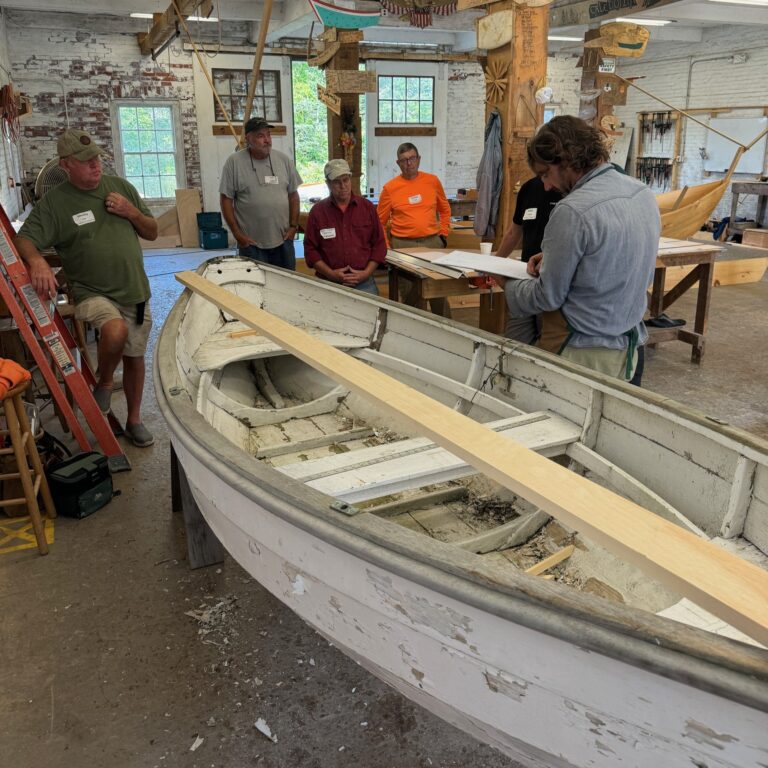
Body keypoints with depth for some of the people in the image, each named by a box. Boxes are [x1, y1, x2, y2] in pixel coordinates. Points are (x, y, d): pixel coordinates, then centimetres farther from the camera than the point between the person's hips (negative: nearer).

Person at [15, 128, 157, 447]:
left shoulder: (121, 187, 6)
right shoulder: (54, 202, -5)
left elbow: (152, 232, 12)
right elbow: (24, 239, -11)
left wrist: (131, 212, -7)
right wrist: (37, 260, -33)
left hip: (135, 291, 4)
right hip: (93, 292, -4)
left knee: (134, 357, 13)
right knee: (115, 331, -34)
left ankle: (134, 420, 33)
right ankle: (104, 382, -1)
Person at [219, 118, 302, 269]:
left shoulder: (284, 160, 4)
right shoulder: (234, 162, -6)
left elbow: (293, 195, 10)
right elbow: (226, 199, -4)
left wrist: (293, 225, 3)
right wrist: (237, 233, -8)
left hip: (283, 240, 3)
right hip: (250, 242, -3)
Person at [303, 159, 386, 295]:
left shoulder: (368, 207, 8)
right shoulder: (317, 211, 5)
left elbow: (379, 244, 10)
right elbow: (310, 248, 4)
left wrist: (367, 273, -3)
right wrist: (330, 273, -8)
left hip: (364, 282, 1)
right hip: (328, 283, -1)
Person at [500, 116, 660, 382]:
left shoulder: (573, 211, -23)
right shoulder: (644, 193, 3)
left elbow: (547, 297, -16)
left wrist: (506, 284, 2)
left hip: (588, 355, -8)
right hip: (630, 345, 8)